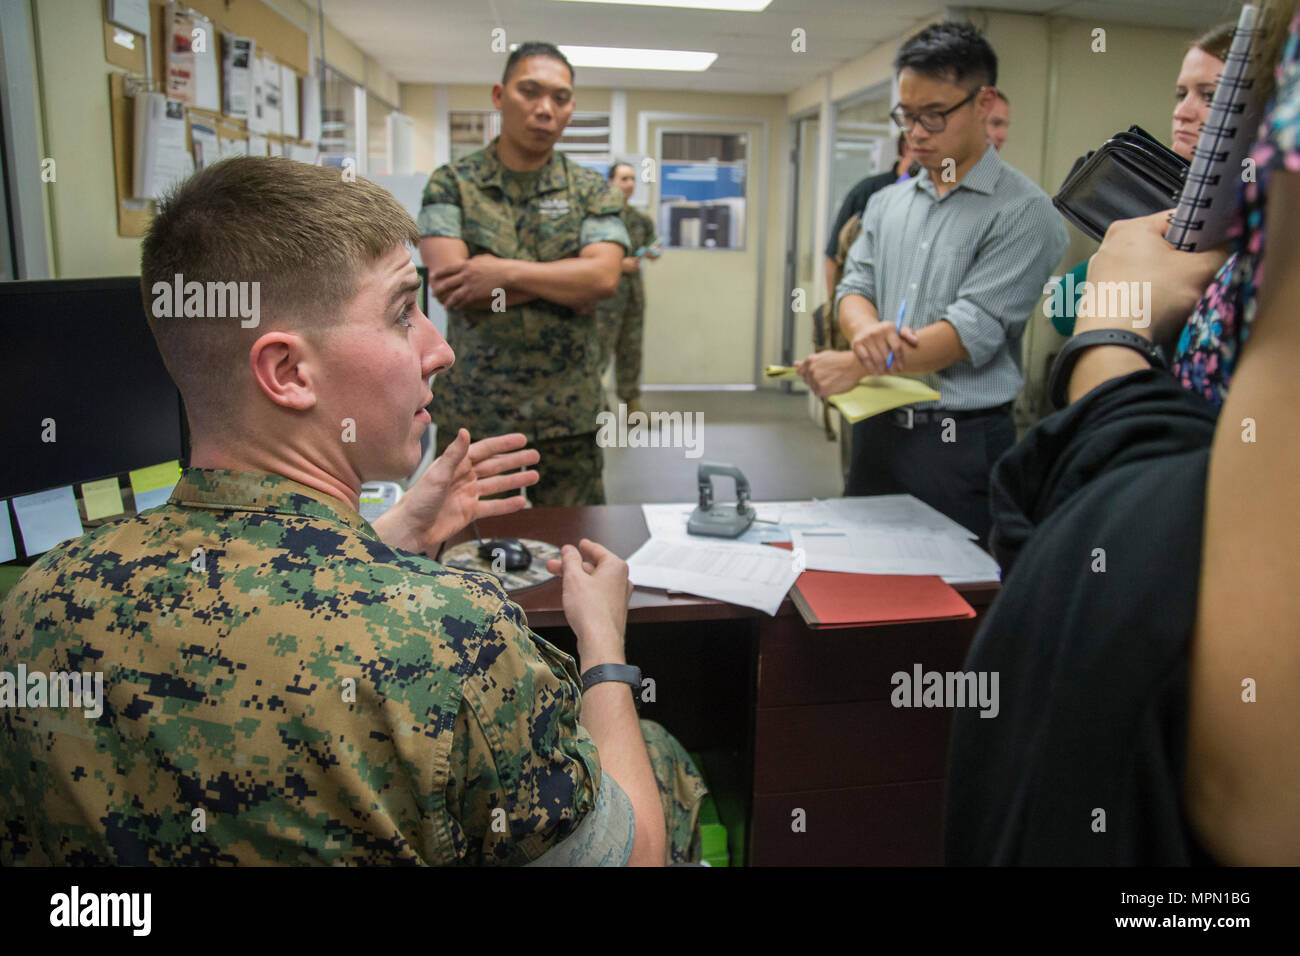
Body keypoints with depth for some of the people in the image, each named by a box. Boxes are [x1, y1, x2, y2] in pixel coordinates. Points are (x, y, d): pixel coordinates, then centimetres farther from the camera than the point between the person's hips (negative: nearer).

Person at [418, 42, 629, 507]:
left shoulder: (592, 190, 6)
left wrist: (504, 272, -17)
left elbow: (604, 276, -10)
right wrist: (566, 284, -11)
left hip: (568, 412, 1)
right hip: (472, 411, 0)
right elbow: (447, 279, -13)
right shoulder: (451, 183, 2)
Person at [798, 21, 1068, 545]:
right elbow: (854, 288, 7)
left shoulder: (1024, 211, -9)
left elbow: (972, 332, -17)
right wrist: (866, 330, -18)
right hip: (876, 431, 6)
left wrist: (854, 366, -23)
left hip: (961, 443, -5)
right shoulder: (886, 203, 11)